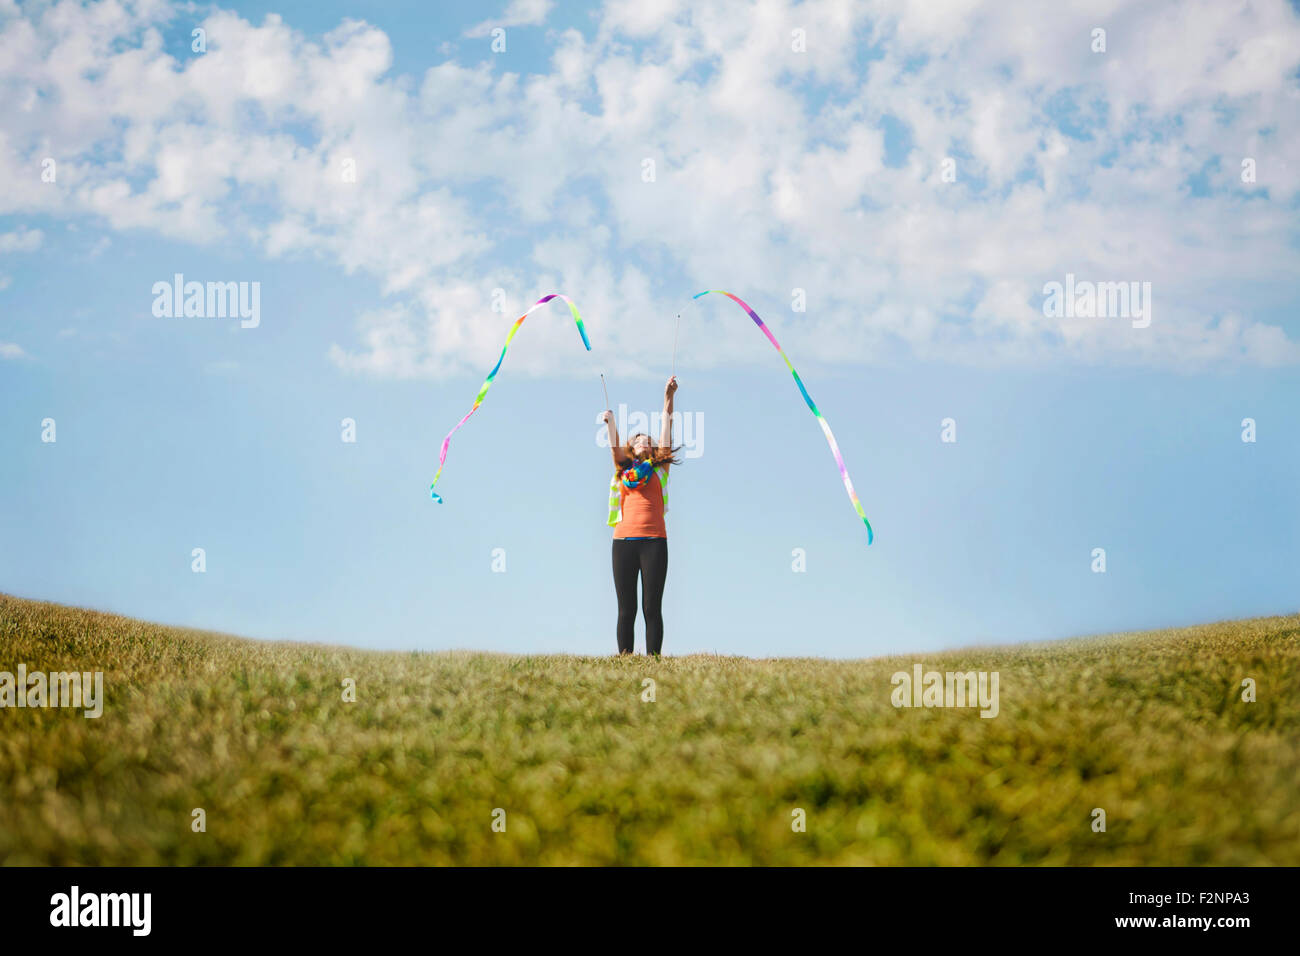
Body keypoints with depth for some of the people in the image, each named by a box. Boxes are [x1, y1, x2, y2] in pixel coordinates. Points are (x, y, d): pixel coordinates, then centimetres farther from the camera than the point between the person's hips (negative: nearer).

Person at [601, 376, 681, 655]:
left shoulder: (658, 470, 14)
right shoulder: (623, 470, 18)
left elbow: (665, 435, 9)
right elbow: (614, 446, 6)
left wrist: (668, 399, 3)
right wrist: (610, 422, -10)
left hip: (654, 540, -1)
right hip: (624, 540, 1)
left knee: (652, 606, -4)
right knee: (626, 608, 1)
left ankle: (653, 658, -5)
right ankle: (625, 658, 1)